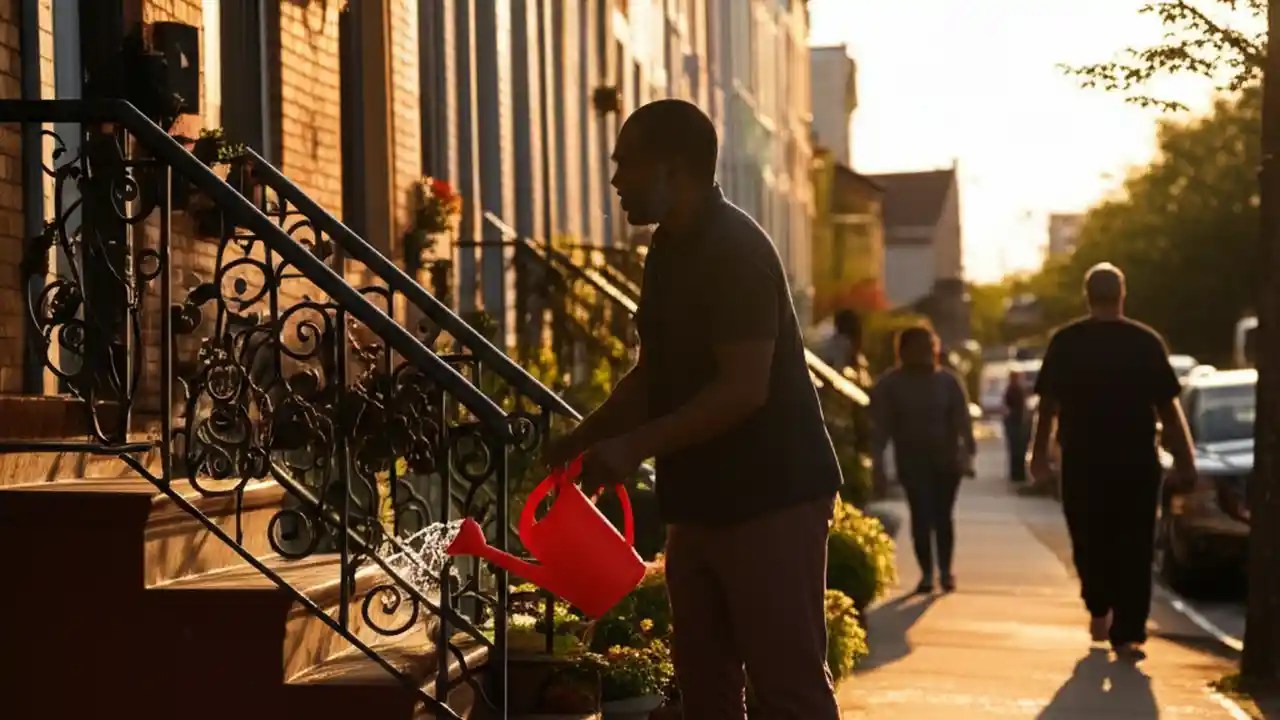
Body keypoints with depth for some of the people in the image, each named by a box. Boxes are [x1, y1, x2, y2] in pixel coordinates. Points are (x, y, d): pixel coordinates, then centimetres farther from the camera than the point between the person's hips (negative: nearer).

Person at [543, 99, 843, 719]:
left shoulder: (735, 250, -17)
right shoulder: (669, 250, 12)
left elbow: (743, 389, -24)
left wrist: (637, 446, -25)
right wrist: (584, 438, 11)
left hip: (771, 497, -10)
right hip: (701, 500, 10)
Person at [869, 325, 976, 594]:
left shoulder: (948, 381, 2)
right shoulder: (889, 384, -2)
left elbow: (962, 420, -1)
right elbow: (881, 425, -4)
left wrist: (968, 454, -9)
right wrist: (878, 461, -10)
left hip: (946, 459, 1)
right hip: (912, 460, -1)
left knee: (943, 515, 1)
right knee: (921, 515, -7)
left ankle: (945, 571, 9)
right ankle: (926, 573, -2)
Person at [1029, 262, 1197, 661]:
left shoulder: (1065, 342, -2)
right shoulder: (1147, 341, -2)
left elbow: (1049, 403, 0)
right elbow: (1168, 405, -1)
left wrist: (1039, 453, 9)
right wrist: (1184, 459, 4)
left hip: (1083, 461, 1)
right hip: (1136, 462, 0)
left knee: (1089, 541, 18)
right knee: (1133, 547, 2)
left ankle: (1099, 613, 24)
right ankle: (1127, 635, -4)